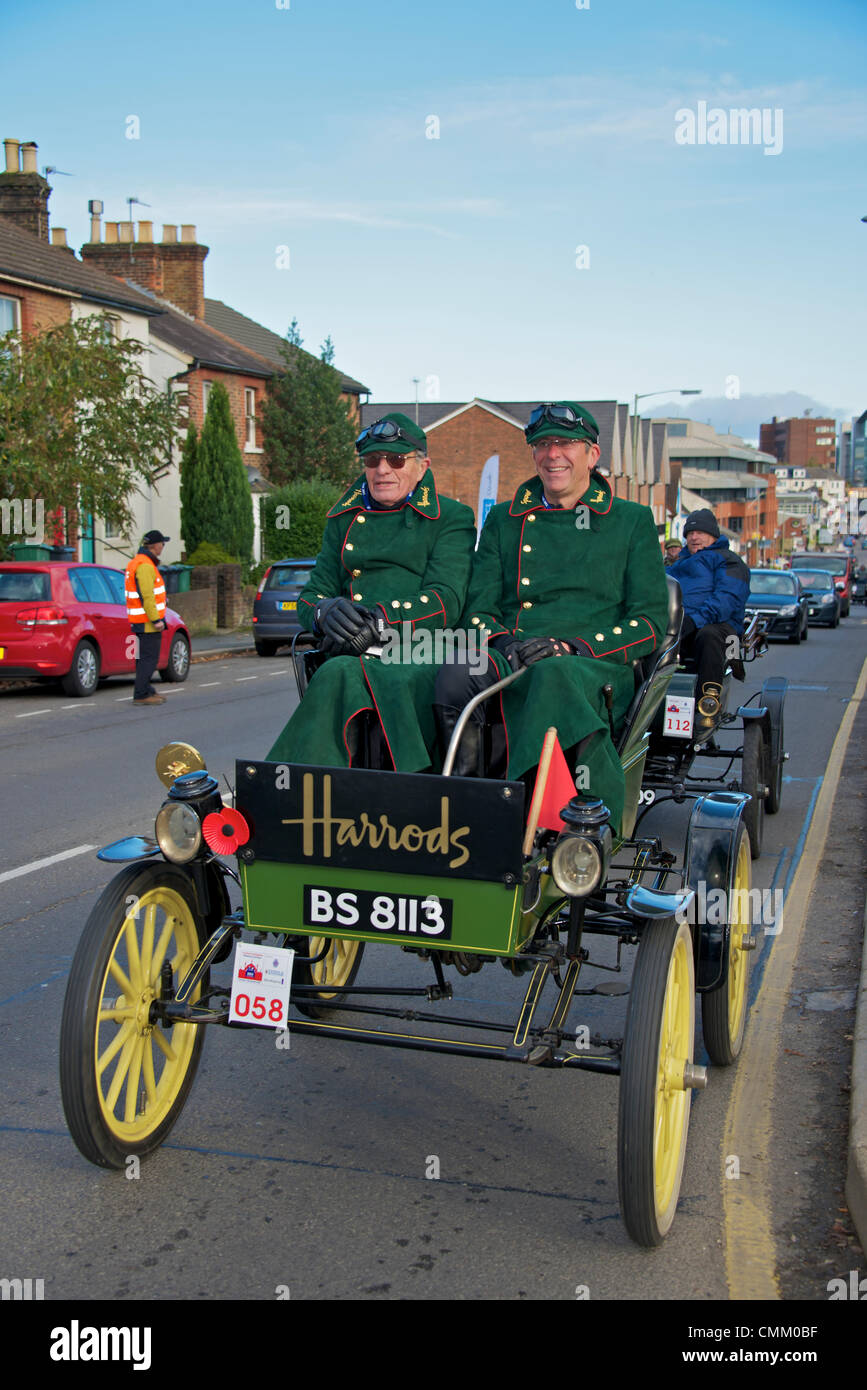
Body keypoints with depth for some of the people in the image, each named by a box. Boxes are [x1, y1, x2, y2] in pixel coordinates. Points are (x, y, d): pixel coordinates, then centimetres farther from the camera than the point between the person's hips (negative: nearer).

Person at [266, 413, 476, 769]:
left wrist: (379, 622, -19)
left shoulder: (452, 518, 10)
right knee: (341, 674, -35)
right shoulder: (344, 520, 23)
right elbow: (310, 596, 18)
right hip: (355, 656, 3)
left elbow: (446, 601, -4)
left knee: (341, 676, -35)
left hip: (423, 656, -3)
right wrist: (326, 611, -8)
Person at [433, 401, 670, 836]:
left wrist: (574, 647, -10)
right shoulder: (503, 520, 22)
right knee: (457, 674, -34)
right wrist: (503, 645, -7)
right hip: (511, 663, 3)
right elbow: (480, 608, 18)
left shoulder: (633, 522, 15)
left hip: (595, 667, -2)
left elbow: (651, 621, 7)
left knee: (556, 675, -41)